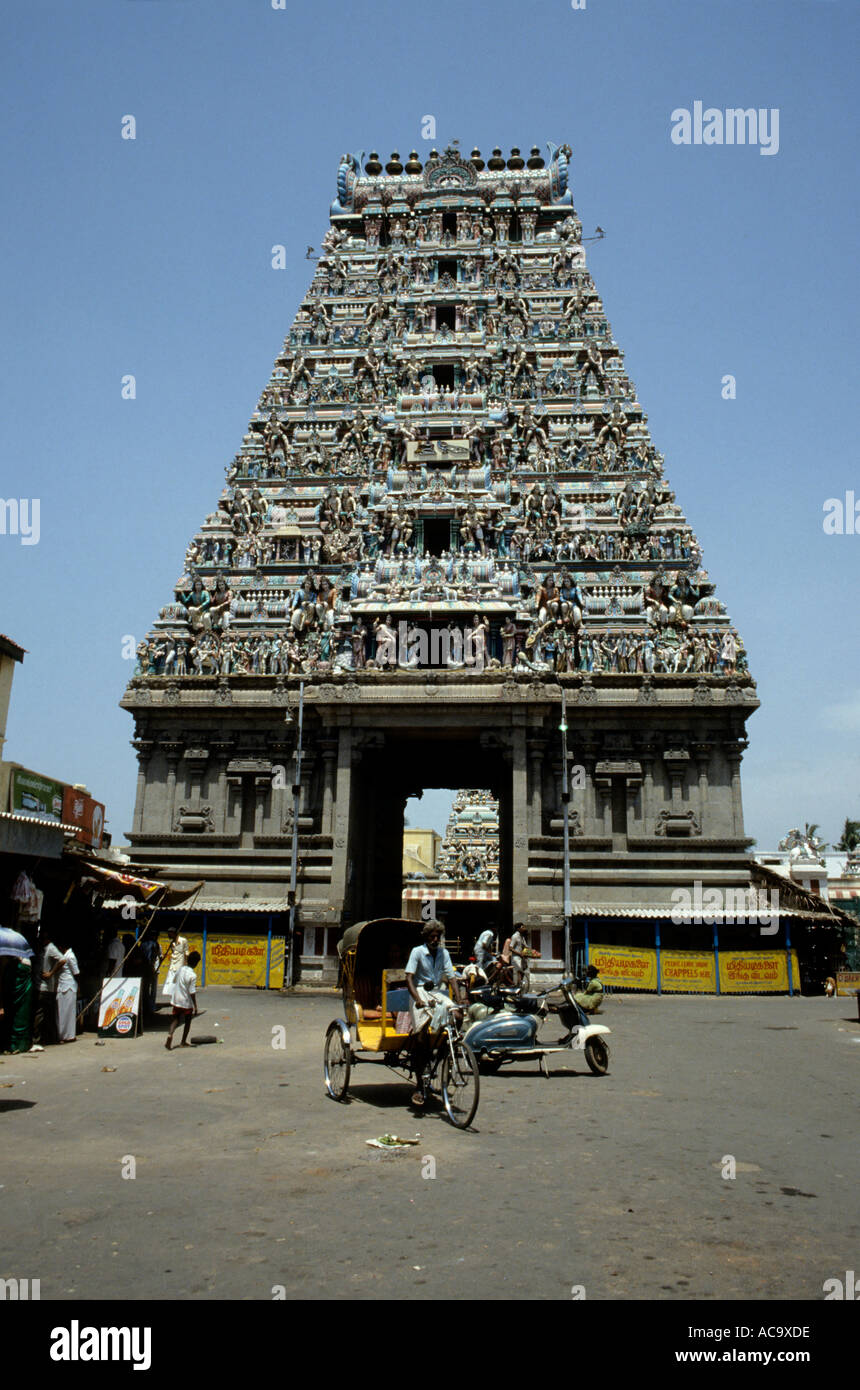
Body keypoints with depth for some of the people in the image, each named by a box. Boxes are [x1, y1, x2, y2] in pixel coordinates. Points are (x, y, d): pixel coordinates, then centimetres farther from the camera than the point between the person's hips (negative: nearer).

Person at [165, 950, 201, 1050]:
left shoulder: (180, 969, -3)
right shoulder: (192, 976, -21)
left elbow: (174, 980, 15)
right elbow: (192, 993, -21)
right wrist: (195, 1007, -14)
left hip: (176, 1000, 5)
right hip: (187, 1002, -5)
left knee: (175, 1019, 11)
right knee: (187, 1021, 13)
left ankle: (170, 1034, -15)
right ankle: (183, 1042, 20)